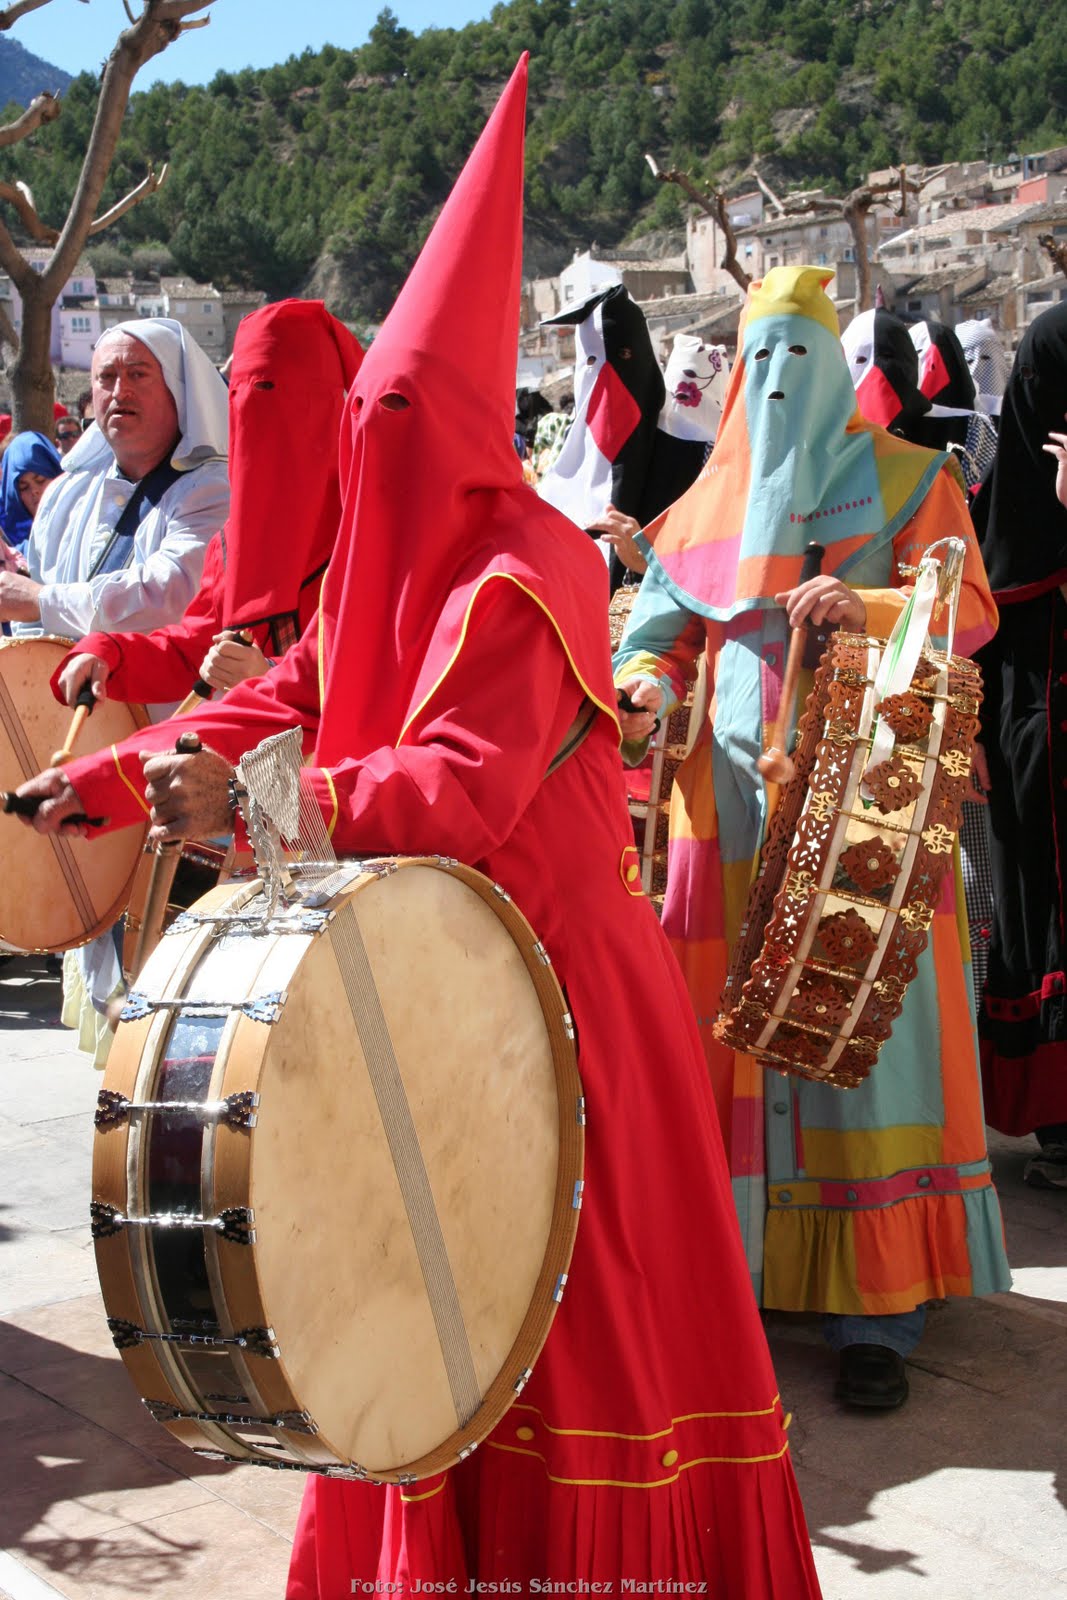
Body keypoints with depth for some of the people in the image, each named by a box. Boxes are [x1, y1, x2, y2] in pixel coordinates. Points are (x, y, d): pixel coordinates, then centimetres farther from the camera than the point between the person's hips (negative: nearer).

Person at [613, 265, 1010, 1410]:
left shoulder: (902, 479, 9)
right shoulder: (708, 505, 19)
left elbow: (968, 607, -3)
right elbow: (662, 629, 15)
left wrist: (867, 607, -22)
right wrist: (646, 689, -8)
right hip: (735, 806, 3)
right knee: (732, 1035, 2)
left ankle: (875, 1310, 1)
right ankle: (723, 1275, 12)